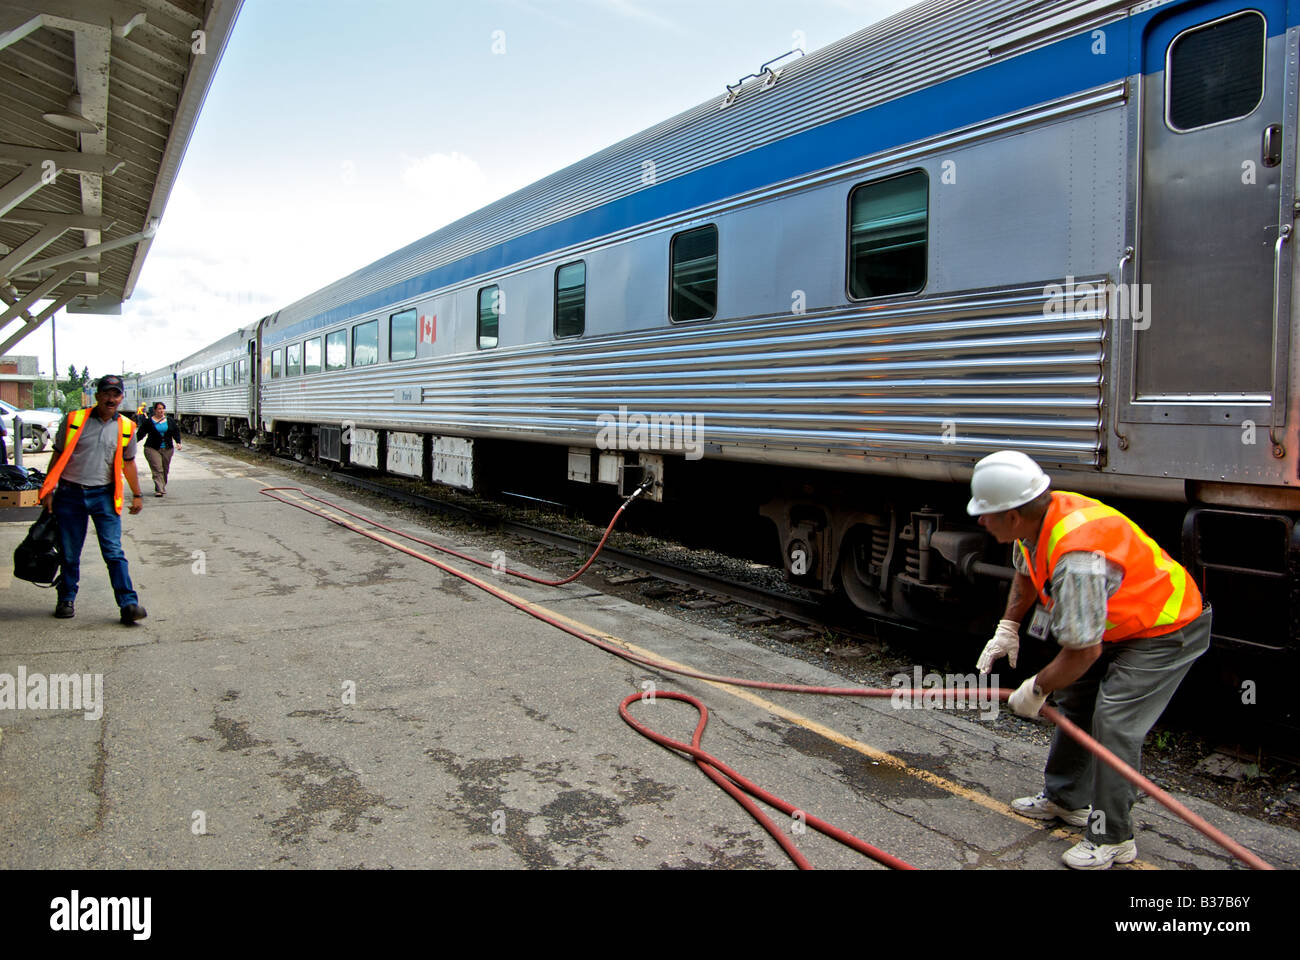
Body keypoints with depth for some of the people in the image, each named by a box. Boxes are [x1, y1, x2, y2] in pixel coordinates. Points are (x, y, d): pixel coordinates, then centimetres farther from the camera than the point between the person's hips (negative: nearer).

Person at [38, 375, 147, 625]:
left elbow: (128, 463, 16)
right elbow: (58, 456, 6)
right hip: (70, 494, 0)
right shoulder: (73, 420, 0)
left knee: (114, 552, -7)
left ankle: (128, 604, -10)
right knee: (70, 553, 9)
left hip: (104, 495, 0)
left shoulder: (126, 427, 5)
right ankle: (67, 599, 26)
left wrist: (137, 495, 17)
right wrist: (48, 492, 4)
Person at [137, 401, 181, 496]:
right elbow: (141, 433, 2)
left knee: (165, 470, 8)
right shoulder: (148, 421, 2)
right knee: (157, 469, -13)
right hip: (152, 449, -3)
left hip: (167, 449, 3)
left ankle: (162, 488, 24)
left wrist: (178, 442, -3)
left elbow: (176, 433, 12)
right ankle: (159, 490, -17)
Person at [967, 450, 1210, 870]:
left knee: (1114, 722, -16)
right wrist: (1008, 628, 5)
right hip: (1119, 624, 10)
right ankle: (1065, 798, 32)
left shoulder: (1076, 555, -40)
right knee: (1075, 700, 16)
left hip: (1168, 630, -10)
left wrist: (1037, 689, -17)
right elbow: (1026, 573, 13)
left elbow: (1083, 651, -32)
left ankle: (1112, 838, -2)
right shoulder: (1037, 517, -11)